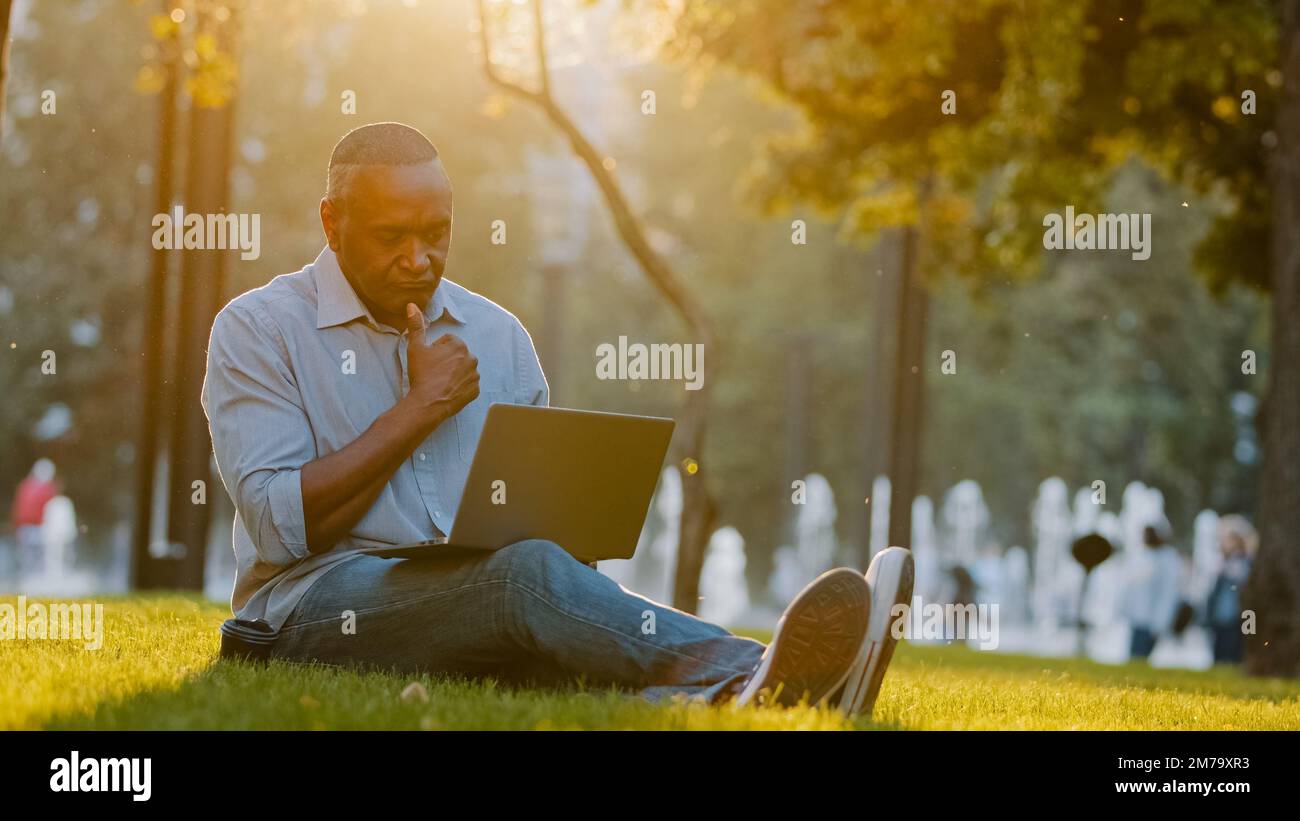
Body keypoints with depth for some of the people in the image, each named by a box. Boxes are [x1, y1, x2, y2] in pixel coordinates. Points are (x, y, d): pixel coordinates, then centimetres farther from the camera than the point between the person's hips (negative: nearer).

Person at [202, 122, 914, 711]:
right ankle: (750, 677, -56)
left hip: (478, 621, 4)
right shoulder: (258, 331, 2)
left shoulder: (497, 335, 17)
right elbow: (280, 525, -10)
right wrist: (420, 408, -6)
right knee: (528, 573, -35)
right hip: (316, 607, -4)